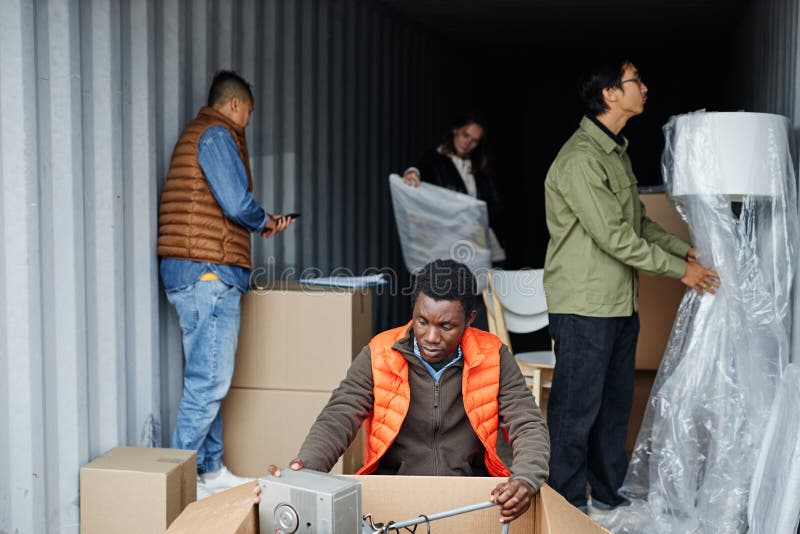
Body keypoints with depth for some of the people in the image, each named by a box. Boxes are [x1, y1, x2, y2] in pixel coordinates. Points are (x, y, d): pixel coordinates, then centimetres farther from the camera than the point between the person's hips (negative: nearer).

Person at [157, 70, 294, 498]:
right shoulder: (217, 135, -8)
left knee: (208, 380, 15)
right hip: (209, 272, -11)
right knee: (209, 382, -8)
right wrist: (265, 221, 2)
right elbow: (237, 203, -17)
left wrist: (261, 223, 21)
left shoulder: (197, 133, 24)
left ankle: (210, 470, 23)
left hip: (198, 274, 11)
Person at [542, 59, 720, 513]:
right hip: (584, 307, -9)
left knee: (616, 404, 17)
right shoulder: (580, 159, -18)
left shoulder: (617, 152, 14)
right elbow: (615, 237, -19)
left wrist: (687, 249, 5)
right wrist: (680, 269, -11)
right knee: (577, 410, 1)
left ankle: (611, 493, 31)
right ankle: (568, 506, 14)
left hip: (620, 303, 9)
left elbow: (639, 222, 19)